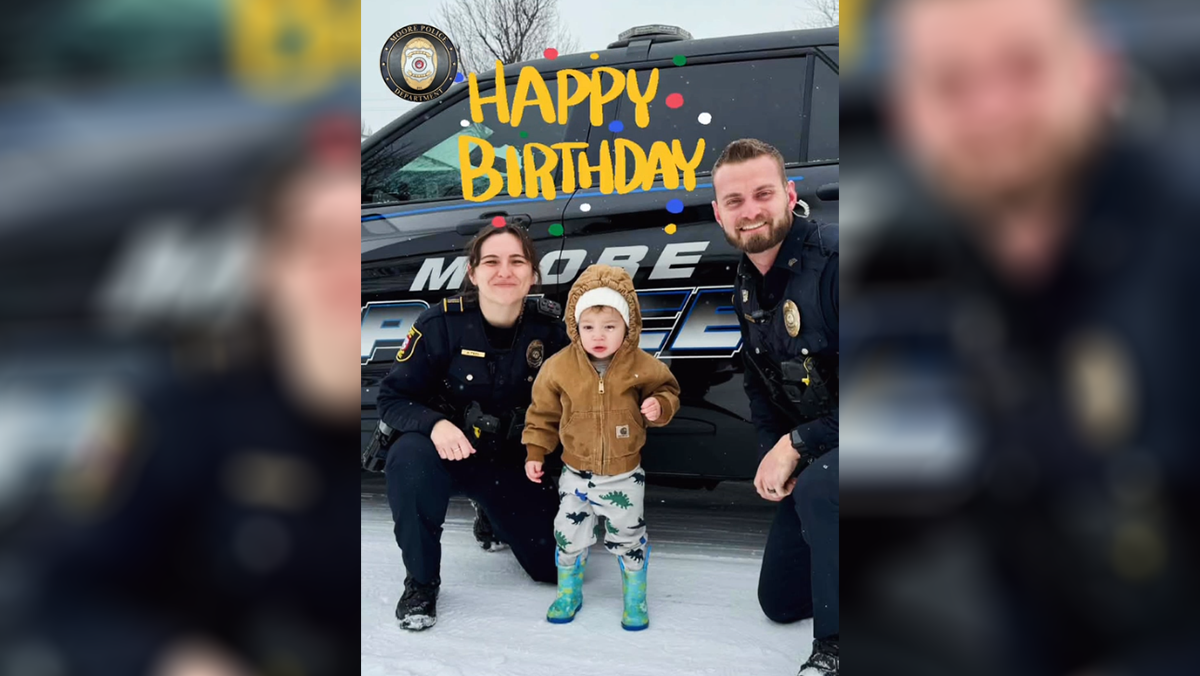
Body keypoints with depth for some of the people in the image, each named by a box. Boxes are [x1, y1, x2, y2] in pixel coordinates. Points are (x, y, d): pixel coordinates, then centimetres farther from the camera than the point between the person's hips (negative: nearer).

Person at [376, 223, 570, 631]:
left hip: (514, 463, 3)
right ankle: (421, 582, -15)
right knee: (409, 458, -38)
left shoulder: (551, 329, -13)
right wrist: (434, 424, -35)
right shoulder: (442, 324, -20)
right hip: (450, 449, -2)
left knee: (553, 565, -3)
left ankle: (495, 519, 31)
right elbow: (393, 398, -14)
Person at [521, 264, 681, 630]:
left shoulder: (642, 367, -15)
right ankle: (569, 592, 33)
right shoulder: (559, 367, -14)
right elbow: (543, 413, 0)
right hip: (576, 473, 1)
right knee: (569, 536, 9)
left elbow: (666, 390, 3)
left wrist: (659, 406, -20)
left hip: (625, 475, -1)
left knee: (628, 538, 11)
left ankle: (635, 598, 32)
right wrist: (535, 453, 0)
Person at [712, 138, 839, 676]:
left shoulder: (831, 259, -26)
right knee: (779, 601, 13)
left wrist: (797, 445, -25)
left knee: (818, 489, -41)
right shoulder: (747, 288, 1)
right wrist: (772, 451, -4)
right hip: (808, 453, 8)